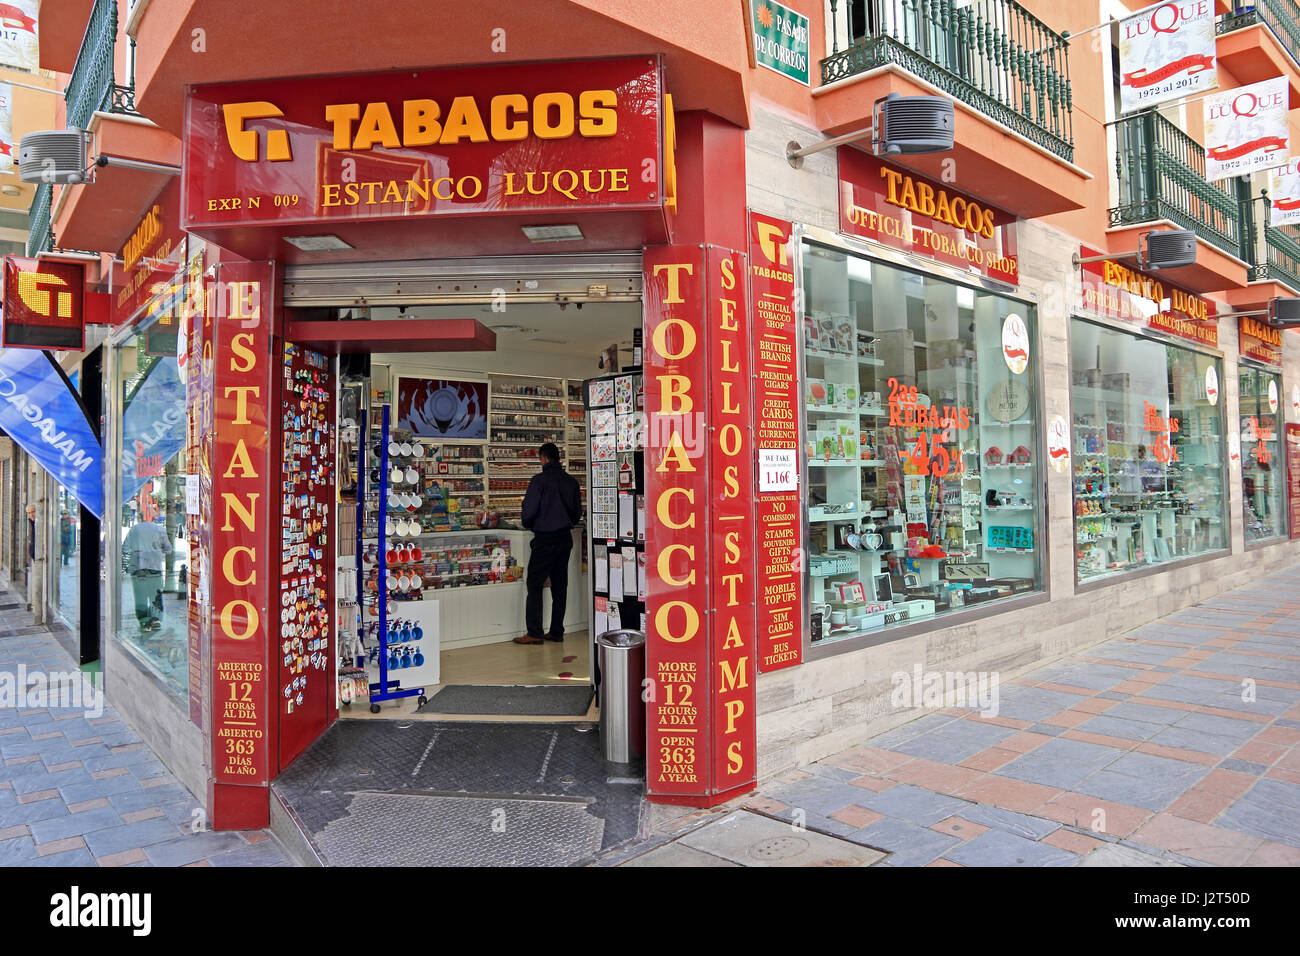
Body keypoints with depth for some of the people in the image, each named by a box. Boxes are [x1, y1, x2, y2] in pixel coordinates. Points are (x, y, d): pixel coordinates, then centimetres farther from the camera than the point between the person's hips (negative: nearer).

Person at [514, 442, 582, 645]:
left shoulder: (540, 480, -12)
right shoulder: (572, 481, 7)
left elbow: (529, 510, -13)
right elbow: (578, 512, 11)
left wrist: (528, 524, 7)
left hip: (545, 539, -6)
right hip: (565, 537, 6)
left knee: (535, 584, 0)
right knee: (560, 585, 10)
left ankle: (534, 633, -1)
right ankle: (556, 631, 14)